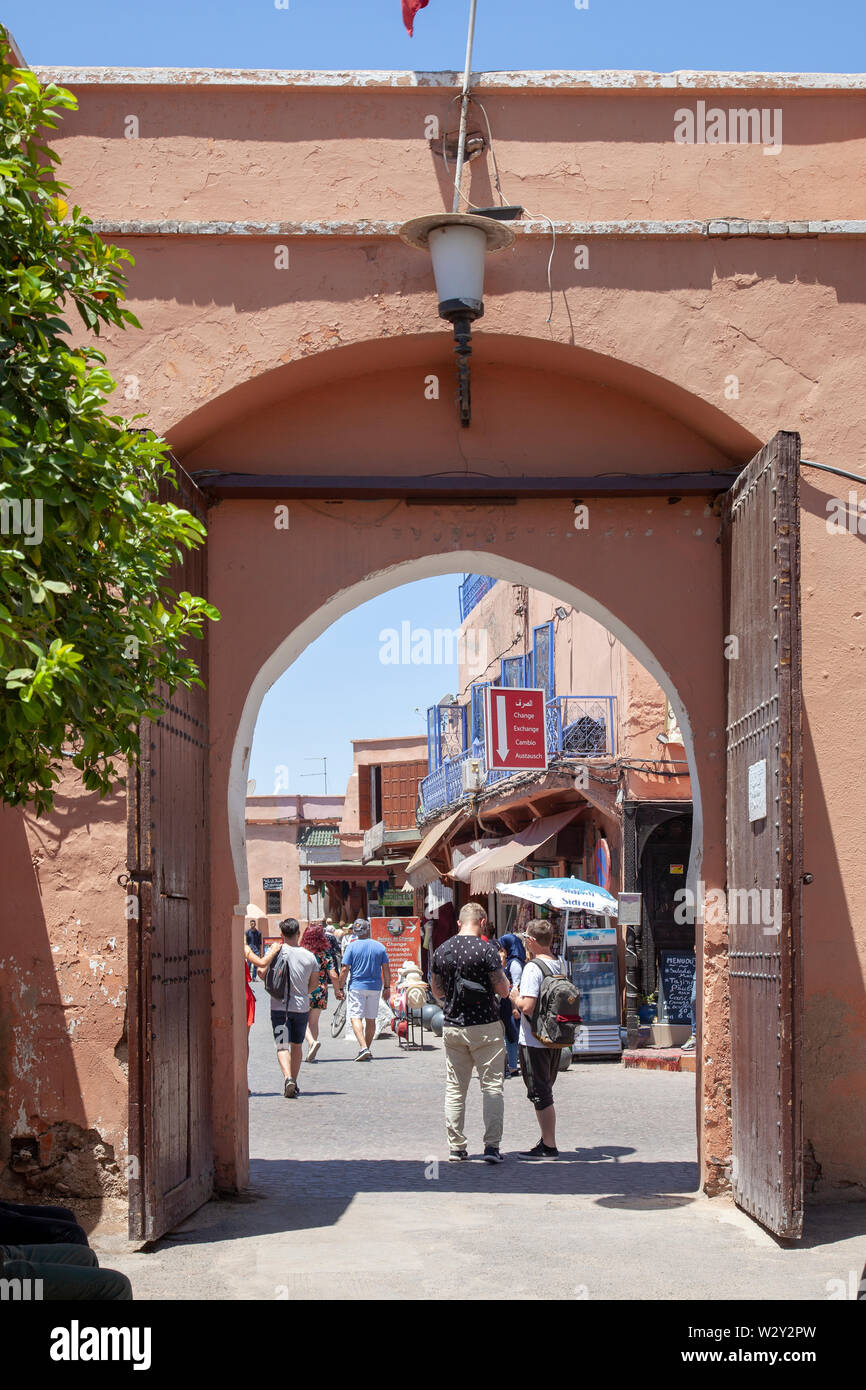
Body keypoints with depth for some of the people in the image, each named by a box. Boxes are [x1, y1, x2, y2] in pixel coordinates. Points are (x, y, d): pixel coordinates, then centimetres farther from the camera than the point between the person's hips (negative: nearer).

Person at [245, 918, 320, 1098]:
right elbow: (314, 984, 9)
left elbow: (262, 963, -23)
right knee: (297, 1046, 17)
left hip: (280, 1007, -3)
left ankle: (288, 1078, -27)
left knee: (282, 1046, -4)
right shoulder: (309, 956, 1)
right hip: (302, 1007, 3)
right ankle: (294, 1084, 22)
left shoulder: (278, 952, -9)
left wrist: (246, 950, -7)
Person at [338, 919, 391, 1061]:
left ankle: (363, 1048, -24)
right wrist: (387, 987, 14)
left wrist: (340, 987, -1)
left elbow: (345, 969, -8)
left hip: (357, 986, -4)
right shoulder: (380, 946, 4)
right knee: (371, 1019, 13)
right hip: (375, 987, 4)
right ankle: (367, 1050, 20)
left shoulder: (351, 946, -6)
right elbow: (386, 969, 6)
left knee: (355, 1017, -6)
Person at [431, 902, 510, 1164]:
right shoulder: (486, 949, -12)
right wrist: (501, 974, 9)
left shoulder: (441, 950, 4)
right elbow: (503, 990, -10)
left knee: (455, 1089, 10)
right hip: (485, 1026, -4)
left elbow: (436, 992, 13)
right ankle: (492, 1145, -4)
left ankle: (456, 1147, 11)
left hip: (452, 1027, 4)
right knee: (492, 1087, 2)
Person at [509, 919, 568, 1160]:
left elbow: (527, 1005, -27)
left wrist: (515, 997, -5)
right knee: (545, 1092, 19)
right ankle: (547, 1140, 25)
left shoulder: (533, 968, -19)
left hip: (534, 1040, -8)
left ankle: (549, 1147, 2)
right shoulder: (560, 964, 7)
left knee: (539, 1094, -1)